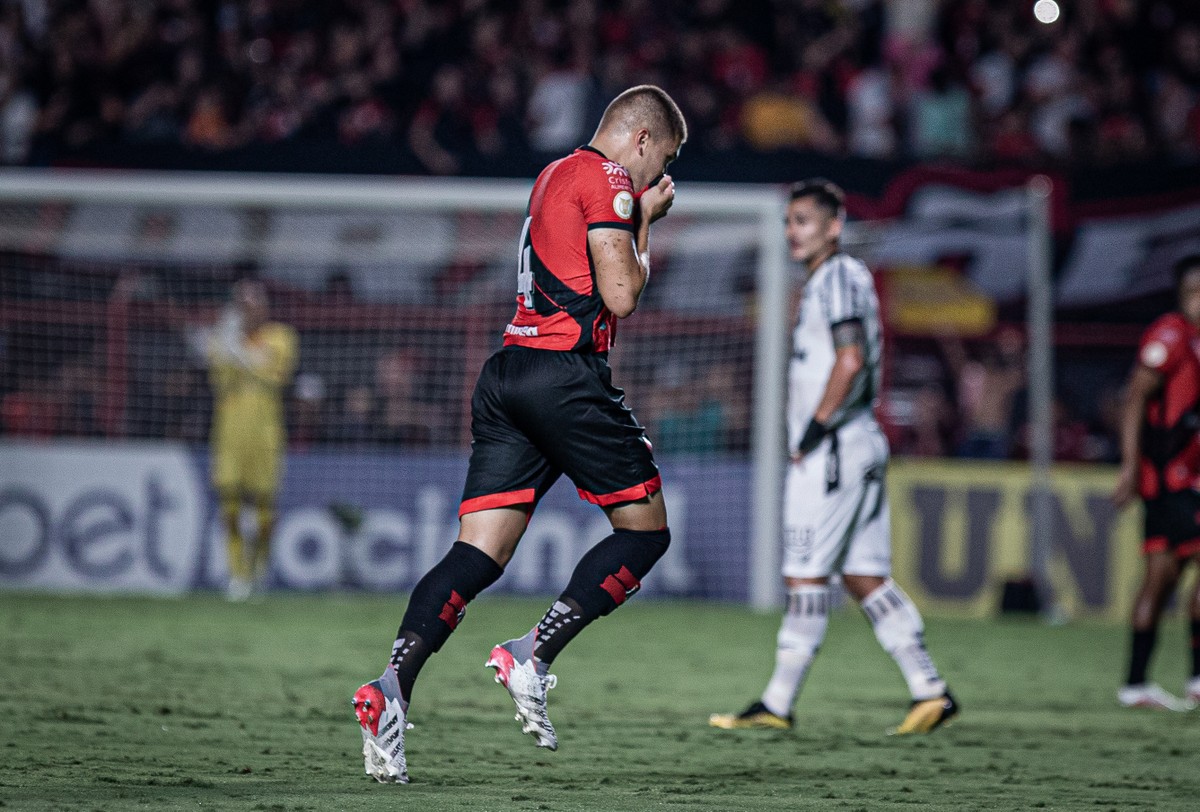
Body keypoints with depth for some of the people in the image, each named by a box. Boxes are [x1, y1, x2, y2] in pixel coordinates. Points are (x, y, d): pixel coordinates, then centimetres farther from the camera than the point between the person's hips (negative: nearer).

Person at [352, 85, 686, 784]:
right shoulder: (607, 177, -5)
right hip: (568, 373, -8)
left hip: (506, 375, 8)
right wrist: (645, 222, 5)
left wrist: (641, 219, 25)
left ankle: (393, 686, -21)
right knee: (646, 530, 5)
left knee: (479, 555, -1)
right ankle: (534, 655, -9)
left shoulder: (554, 176, 25)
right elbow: (621, 296, -11)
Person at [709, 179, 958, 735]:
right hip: (860, 449, 10)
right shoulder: (823, 281, 20)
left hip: (832, 452, -10)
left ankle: (778, 703, -4)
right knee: (865, 578, 8)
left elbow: (851, 361, -21)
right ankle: (929, 690, 4)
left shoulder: (839, 278, -10)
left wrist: (815, 430, -17)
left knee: (806, 576, -7)